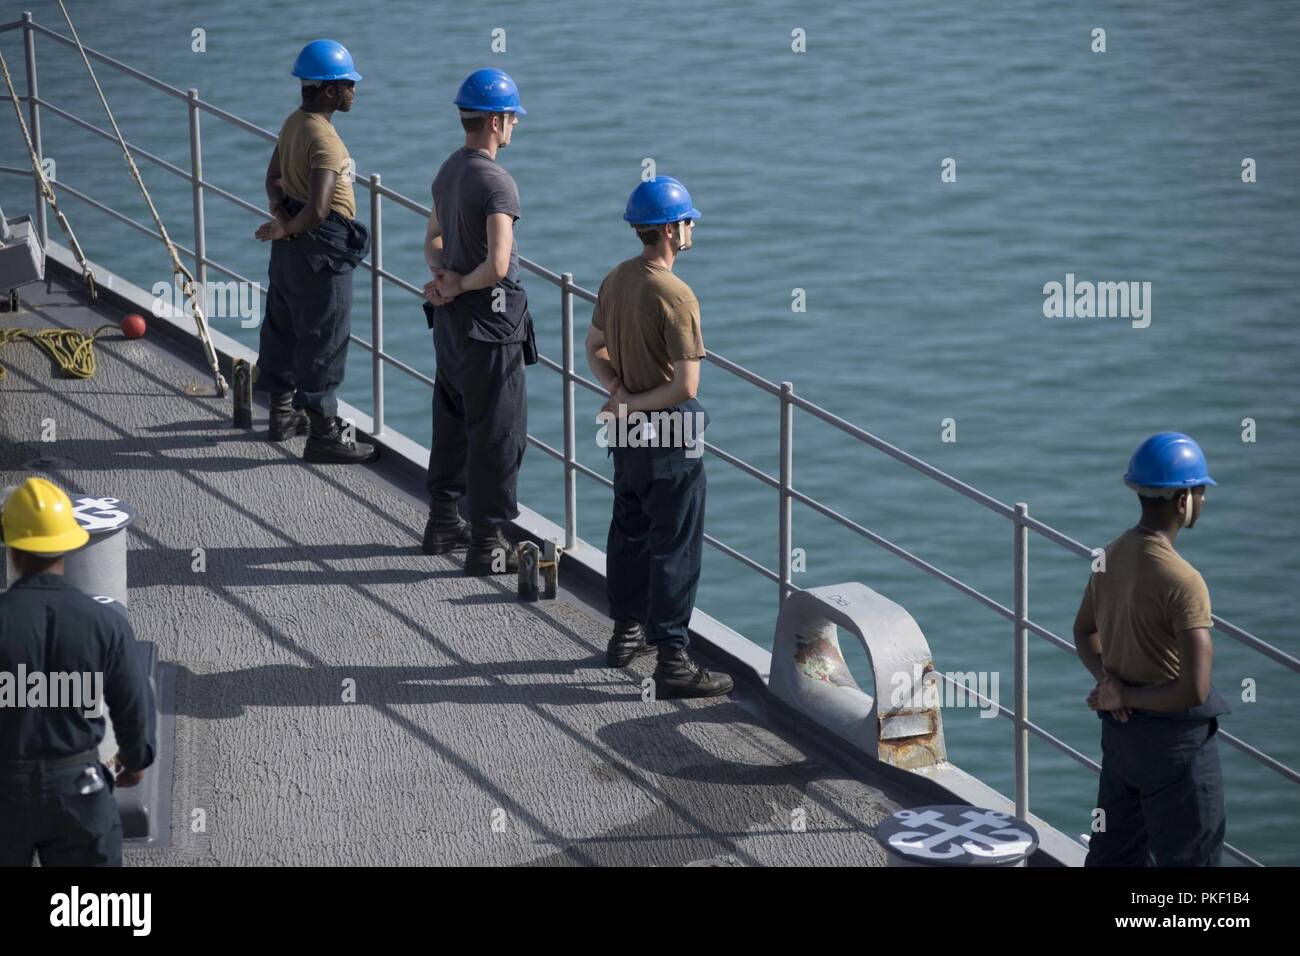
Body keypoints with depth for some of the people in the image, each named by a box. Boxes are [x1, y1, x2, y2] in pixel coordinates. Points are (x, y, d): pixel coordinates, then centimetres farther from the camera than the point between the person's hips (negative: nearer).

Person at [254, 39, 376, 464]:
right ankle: (323, 433, 6)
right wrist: (286, 229, -14)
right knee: (324, 341, -1)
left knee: (285, 327, 21)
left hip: (291, 249, 10)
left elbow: (274, 176, 16)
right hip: (321, 251, -10)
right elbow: (318, 210, -32)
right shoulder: (325, 141, -25)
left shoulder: (294, 123, 5)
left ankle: (283, 412, 37)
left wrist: (281, 217, 0)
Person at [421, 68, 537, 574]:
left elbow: (433, 240, 19)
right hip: (489, 321, -9)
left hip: (451, 319, 9)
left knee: (453, 421, 20)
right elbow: (497, 264, -30)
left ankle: (444, 522, 31)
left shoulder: (448, 171, 7)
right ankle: (487, 543, 2)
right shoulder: (496, 182, -22)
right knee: (496, 431, -1)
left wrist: (444, 278, 1)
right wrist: (460, 285, -12)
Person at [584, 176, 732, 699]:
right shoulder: (675, 296, -23)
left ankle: (627, 633, 36)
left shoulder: (615, 280, 2)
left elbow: (594, 349, 15)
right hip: (670, 436, -9)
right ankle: (671, 660, -1)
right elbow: (685, 386, -26)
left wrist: (620, 392, -1)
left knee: (630, 529, 22)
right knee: (675, 547, -3)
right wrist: (634, 405, -12)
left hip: (628, 432, 9)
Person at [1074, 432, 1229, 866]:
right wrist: (1123, 696, -15)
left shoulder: (1112, 556, 1)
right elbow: (1194, 690, -28)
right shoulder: (1182, 581, -24)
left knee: (1114, 854, 17)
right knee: (1190, 859, 4)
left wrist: (1108, 679, 2)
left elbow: (1084, 631, 18)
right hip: (1174, 740, -8)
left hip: (1120, 731, 8)